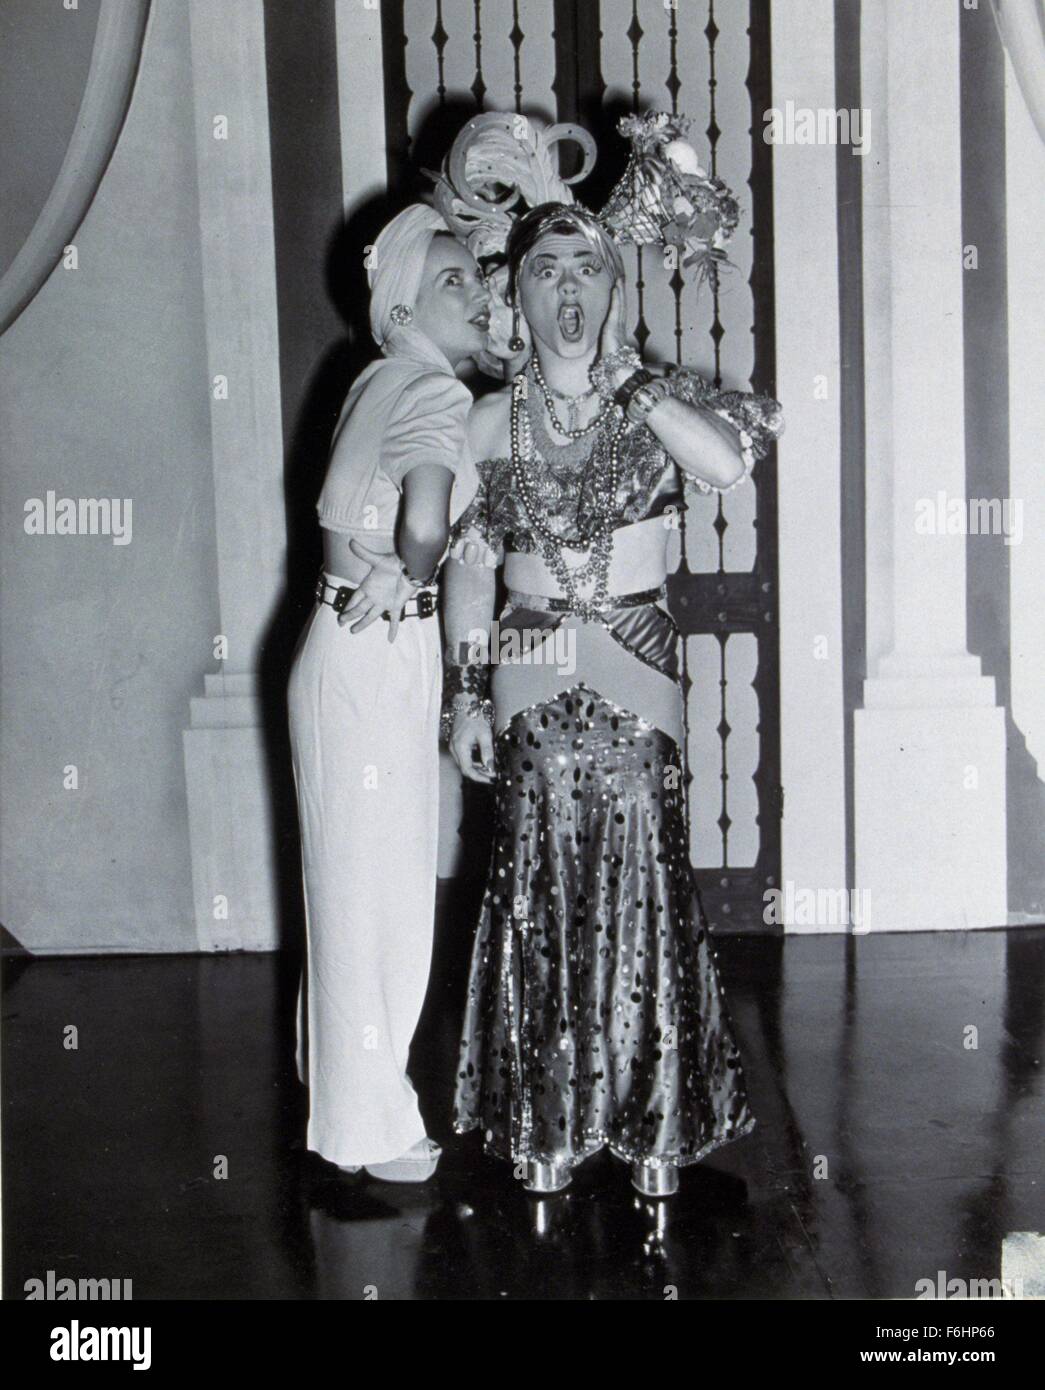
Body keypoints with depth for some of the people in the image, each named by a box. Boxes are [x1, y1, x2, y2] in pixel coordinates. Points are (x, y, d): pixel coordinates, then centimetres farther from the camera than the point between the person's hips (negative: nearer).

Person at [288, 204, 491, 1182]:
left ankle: (341, 1074, 36)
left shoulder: (386, 381, 12)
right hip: (377, 656, -9)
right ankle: (371, 1128, 16)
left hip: (360, 650, 9)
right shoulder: (434, 392, -16)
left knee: (361, 881, 19)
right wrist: (414, 575, -15)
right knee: (374, 888, 2)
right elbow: (426, 524, -33)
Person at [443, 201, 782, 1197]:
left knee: (644, 884, -1)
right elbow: (468, 564, 7)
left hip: (637, 667, -1)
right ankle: (543, 1124, 16)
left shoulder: (658, 396, 3)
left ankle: (655, 1123, 12)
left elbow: (728, 463, -17)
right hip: (531, 675, 1)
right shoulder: (493, 420, 6)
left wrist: (624, 382, -12)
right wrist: (464, 694, 3)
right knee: (539, 892, 3)